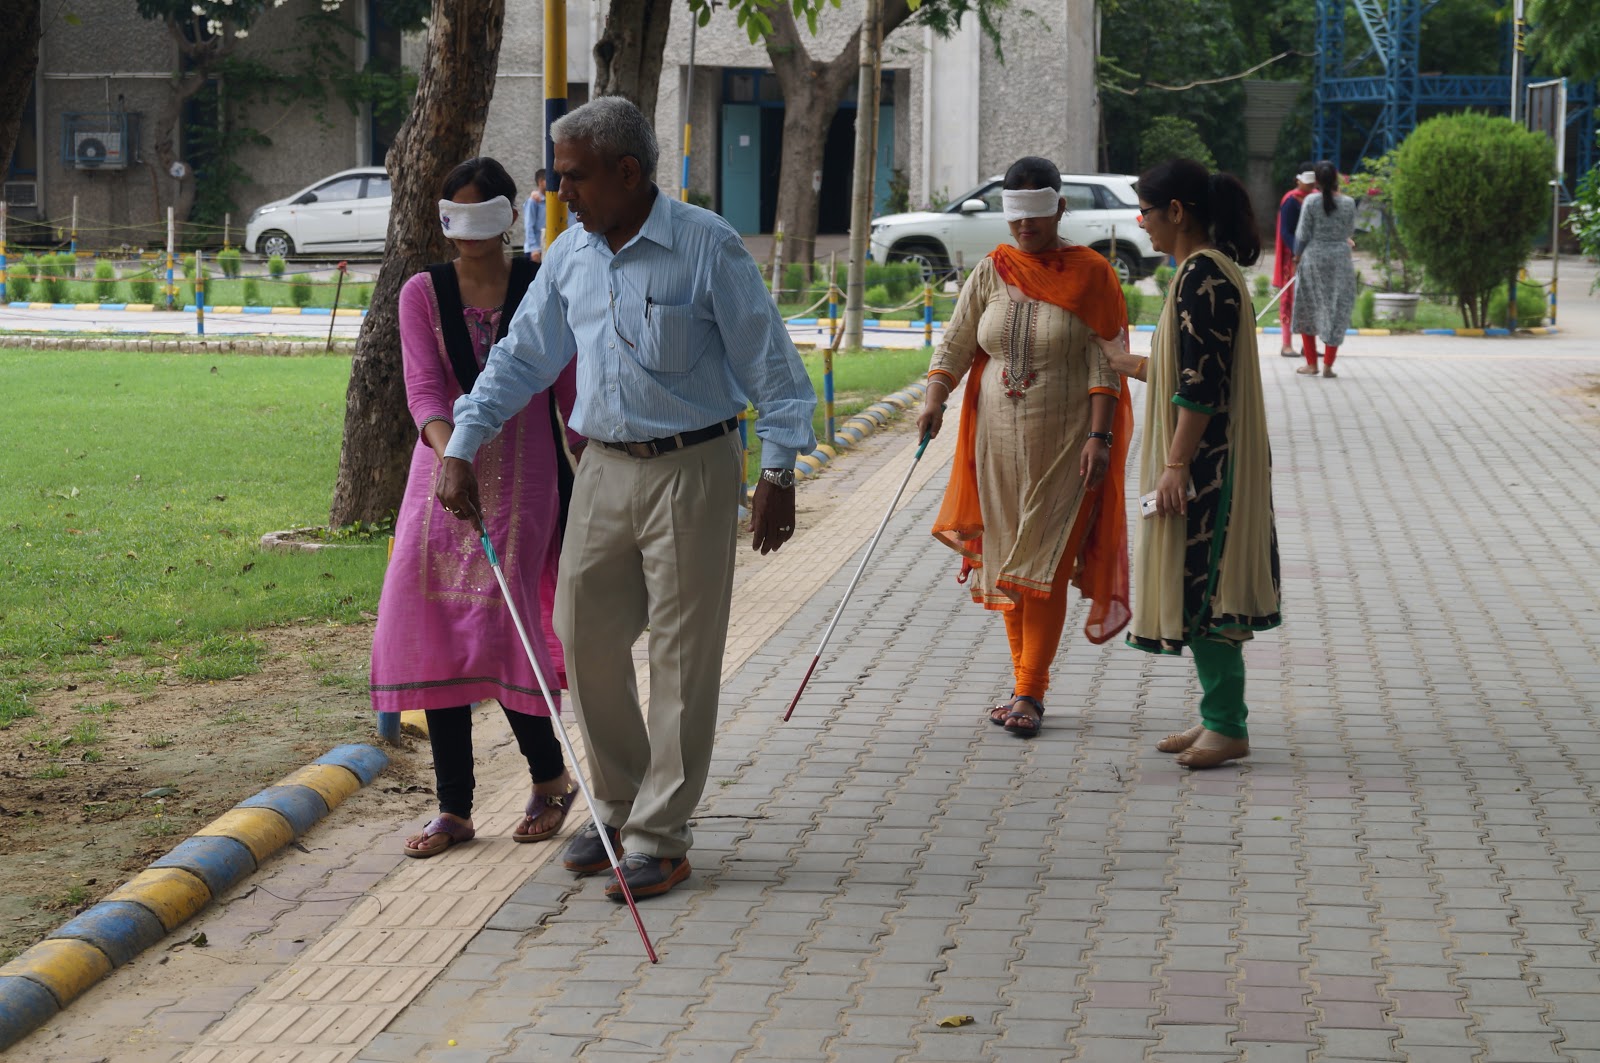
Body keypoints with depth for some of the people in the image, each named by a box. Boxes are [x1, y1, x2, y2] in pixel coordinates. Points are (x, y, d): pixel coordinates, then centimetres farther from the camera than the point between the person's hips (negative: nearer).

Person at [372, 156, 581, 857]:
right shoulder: (423, 293, 4)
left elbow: (571, 391, 6)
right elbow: (423, 384, -9)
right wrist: (446, 443, -29)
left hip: (521, 478, -3)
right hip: (442, 474, 3)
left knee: (496, 626, -13)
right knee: (433, 634, 0)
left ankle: (550, 776, 12)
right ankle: (454, 808, 10)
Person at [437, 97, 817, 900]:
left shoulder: (706, 248, -12)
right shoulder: (571, 255, 6)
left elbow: (769, 362, -9)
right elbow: (520, 358, 14)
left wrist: (777, 472, -13)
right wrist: (463, 448, 8)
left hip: (691, 471, -6)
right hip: (605, 468, 6)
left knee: (682, 654, -1)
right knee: (585, 638, 8)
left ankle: (660, 837, 7)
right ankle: (619, 807, 25)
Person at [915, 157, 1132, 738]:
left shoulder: (1090, 274, -5)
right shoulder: (992, 271, 6)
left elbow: (1105, 364, -8)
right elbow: (955, 343, 4)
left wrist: (1098, 436, -15)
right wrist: (934, 399, -12)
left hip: (1064, 445, -4)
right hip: (999, 439, 4)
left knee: (1044, 566, -7)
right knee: (1006, 563, 9)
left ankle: (1031, 694, -3)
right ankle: (1023, 682, 20)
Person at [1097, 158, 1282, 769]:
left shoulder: (1202, 276, -17)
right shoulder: (1210, 270, 14)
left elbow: (1202, 385, -22)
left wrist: (1176, 464, -22)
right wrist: (1131, 366, 29)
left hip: (1204, 463, -10)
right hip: (1214, 462, 10)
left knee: (1200, 588, -6)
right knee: (1203, 588, 13)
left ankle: (1227, 727, 0)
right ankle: (1218, 718, 20)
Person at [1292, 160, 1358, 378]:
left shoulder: (1311, 201, -9)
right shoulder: (1348, 203, -2)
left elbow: (1303, 234, -5)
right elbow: (1350, 232, 10)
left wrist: (1297, 256, 9)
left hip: (1314, 257, -1)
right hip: (1340, 259, 1)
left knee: (1308, 310, 13)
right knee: (1336, 311, 7)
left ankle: (1311, 363, 14)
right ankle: (1328, 365, 4)